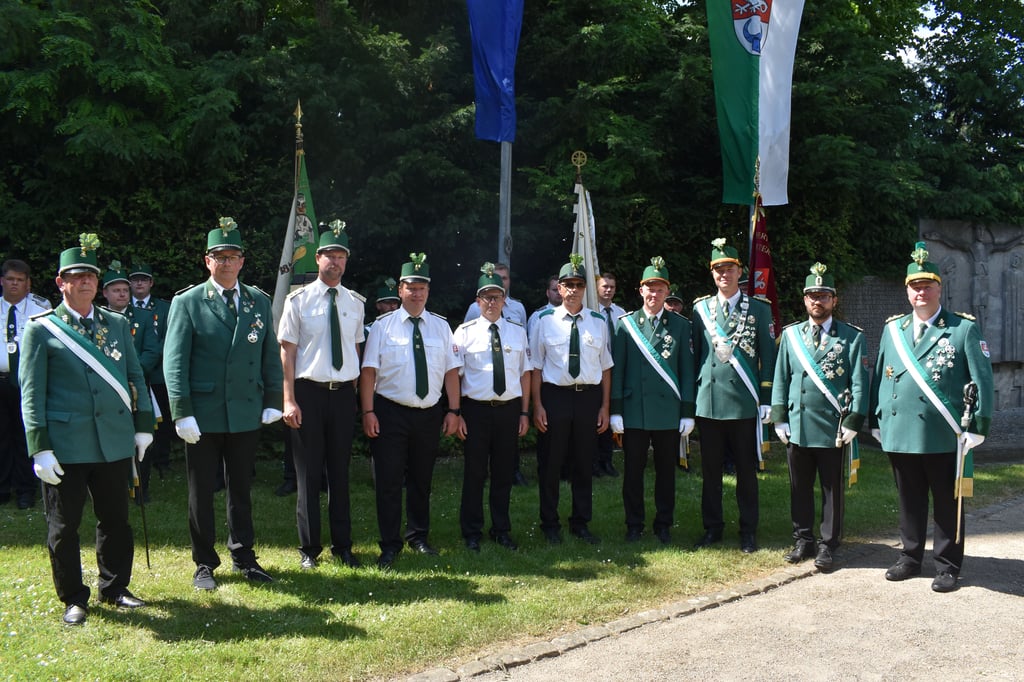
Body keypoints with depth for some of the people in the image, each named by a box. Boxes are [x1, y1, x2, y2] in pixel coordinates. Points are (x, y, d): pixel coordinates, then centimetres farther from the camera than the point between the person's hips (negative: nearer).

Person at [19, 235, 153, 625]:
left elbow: (135, 378, 14)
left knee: (115, 520, 13)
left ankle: (114, 588, 29)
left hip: (115, 443, 4)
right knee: (64, 526, 7)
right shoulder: (41, 329, -1)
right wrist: (39, 447, -10)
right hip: (65, 445, -3)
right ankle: (73, 598, 22)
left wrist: (143, 425, 8)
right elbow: (31, 392, -4)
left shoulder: (117, 325, 11)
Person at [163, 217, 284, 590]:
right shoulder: (187, 302, -3)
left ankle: (243, 556, 26)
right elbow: (174, 362, -7)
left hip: (246, 415, 3)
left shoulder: (259, 302, 8)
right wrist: (182, 414, -12)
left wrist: (272, 402, 4)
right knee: (201, 493, 8)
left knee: (241, 489, 13)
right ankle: (204, 563, 21)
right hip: (203, 415, -2)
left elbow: (270, 356, 11)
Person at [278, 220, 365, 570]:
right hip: (308, 393, -3)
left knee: (340, 472, 11)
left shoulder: (355, 302, 7)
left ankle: (342, 545, 22)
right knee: (309, 473, 4)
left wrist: (355, 391, 9)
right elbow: (287, 351, -5)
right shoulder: (298, 300, -3)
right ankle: (308, 548, 18)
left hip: (344, 393, 3)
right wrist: (289, 400, -11)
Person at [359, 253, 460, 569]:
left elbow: (451, 369, 5)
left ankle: (418, 537, 29)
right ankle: (390, 545, 11)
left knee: (421, 480, 14)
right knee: (389, 481, 0)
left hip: (429, 414, 3)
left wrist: (453, 410, -1)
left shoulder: (440, 326, 7)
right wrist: (368, 411, -12)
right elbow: (369, 369, -5)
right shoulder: (383, 325, -1)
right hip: (390, 413, -3)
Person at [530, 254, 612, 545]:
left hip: (589, 397, 2)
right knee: (551, 464, 7)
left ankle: (580, 523, 27)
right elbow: (536, 365, -2)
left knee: (584, 463, 12)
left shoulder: (598, 322, 4)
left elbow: (605, 367, 7)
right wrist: (537, 405, -7)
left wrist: (605, 407, 4)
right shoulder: (545, 320, -3)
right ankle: (550, 524, 23)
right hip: (555, 395, -2)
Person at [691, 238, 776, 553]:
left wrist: (766, 399, -3)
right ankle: (712, 527, 21)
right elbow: (694, 354, 10)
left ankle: (748, 531, 17)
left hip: (744, 403, -2)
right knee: (710, 470, 9)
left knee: (746, 470, 6)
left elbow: (768, 356, 2)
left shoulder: (759, 309, 2)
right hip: (708, 402, 2)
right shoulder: (700, 308, 7)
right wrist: (690, 397, 7)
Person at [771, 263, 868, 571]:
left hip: (832, 430, -3)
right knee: (799, 488, 11)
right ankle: (803, 540, 23)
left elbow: (859, 384, -2)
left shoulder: (852, 337, 1)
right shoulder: (791, 334, 9)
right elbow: (781, 378, 11)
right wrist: (780, 418, 5)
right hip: (797, 427, 3)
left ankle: (827, 545, 17)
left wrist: (852, 423, -9)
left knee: (832, 489, 6)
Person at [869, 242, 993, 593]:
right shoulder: (892, 329, 11)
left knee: (947, 505, 7)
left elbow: (982, 379, -4)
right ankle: (910, 559, 28)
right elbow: (879, 377, 13)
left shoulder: (964, 329, -1)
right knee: (909, 502, 15)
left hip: (944, 437, -3)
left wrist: (978, 427, -8)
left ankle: (947, 566, 18)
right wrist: (875, 420, 10)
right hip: (899, 434, 4)